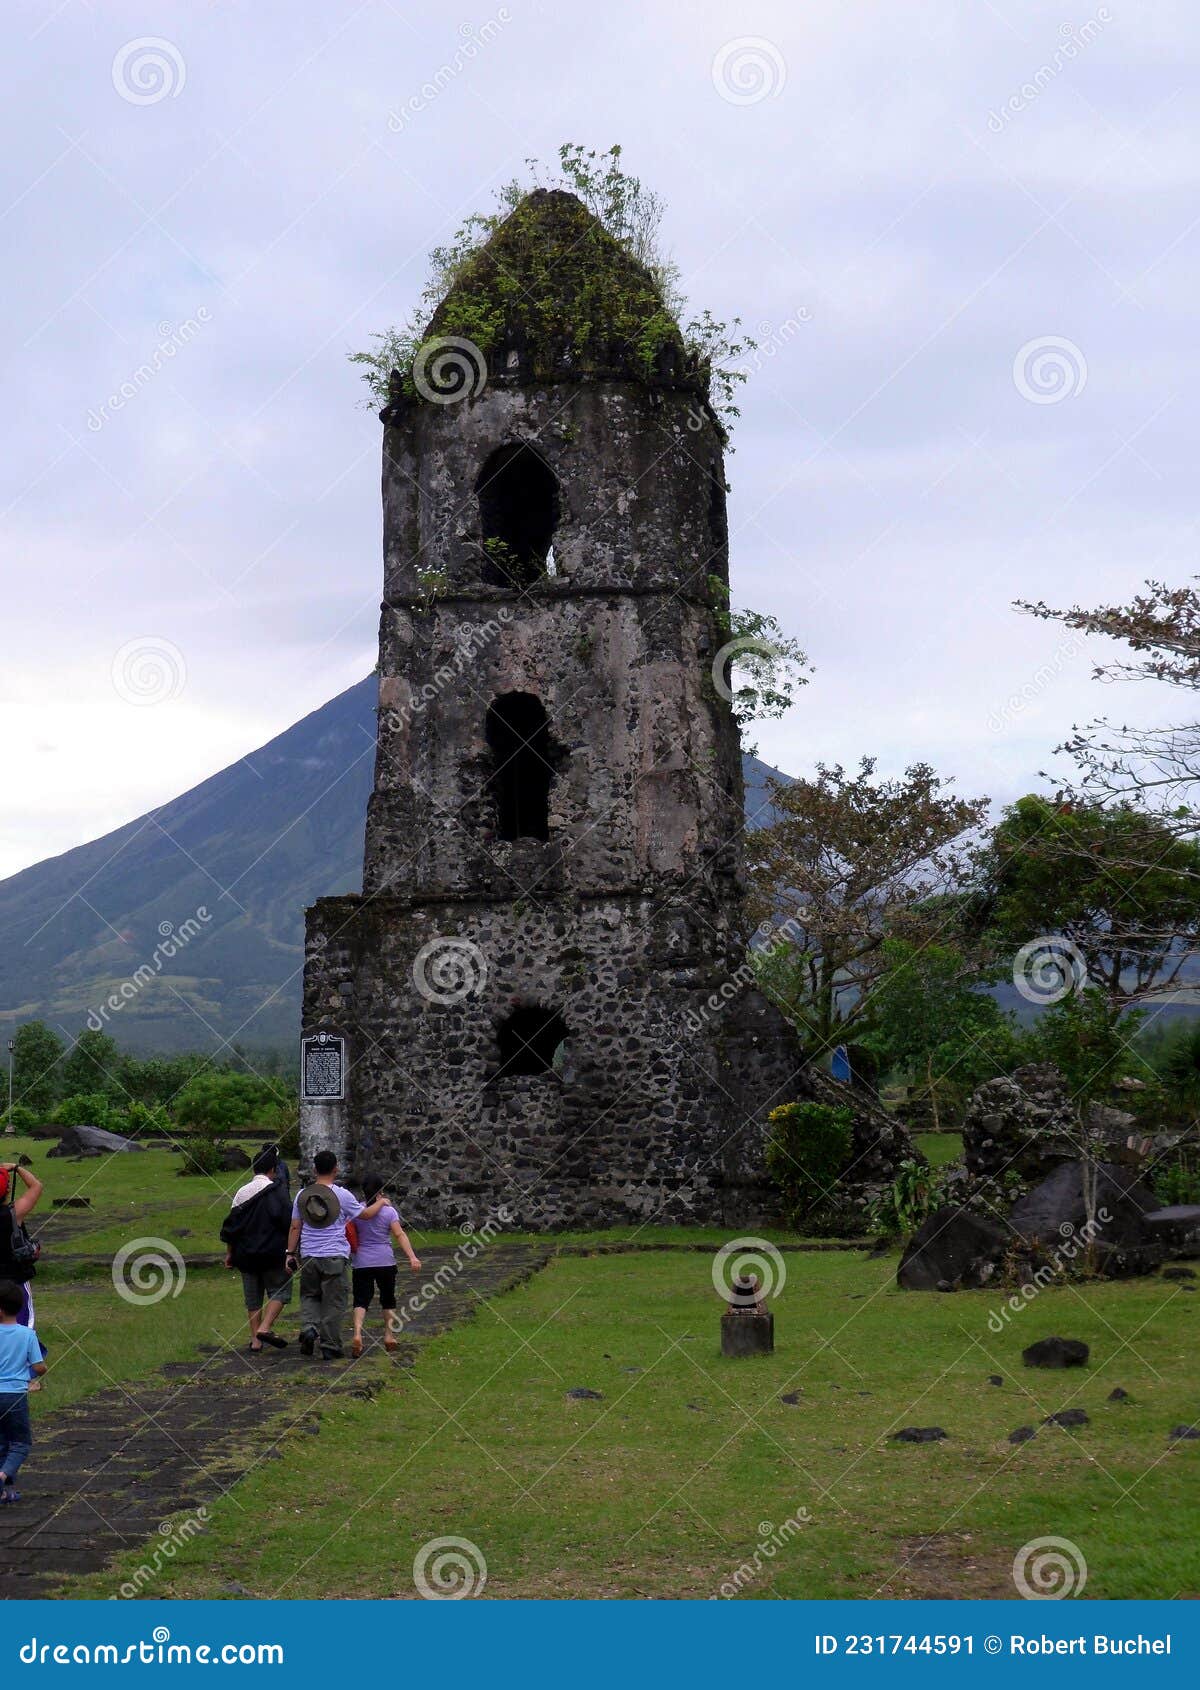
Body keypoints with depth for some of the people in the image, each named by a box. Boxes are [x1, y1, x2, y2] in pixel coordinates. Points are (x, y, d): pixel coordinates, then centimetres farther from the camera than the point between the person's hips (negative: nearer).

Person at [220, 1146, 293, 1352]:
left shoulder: (242, 1192, 6)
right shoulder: (276, 1190, -9)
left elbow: (231, 1225, 9)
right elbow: (287, 1221, -13)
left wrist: (229, 1253, 16)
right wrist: (290, 1250, -5)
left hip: (246, 1255, 5)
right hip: (273, 1253, -5)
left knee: (253, 1298, 12)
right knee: (280, 1291, 5)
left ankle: (255, 1341, 11)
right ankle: (265, 1328, -13)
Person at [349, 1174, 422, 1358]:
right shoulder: (388, 1211, -4)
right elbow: (400, 1235, -13)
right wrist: (412, 1257, -18)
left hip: (361, 1263, 0)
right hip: (385, 1262, 0)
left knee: (361, 1300, -2)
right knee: (388, 1298, 18)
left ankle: (357, 1333, -25)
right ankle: (389, 1335, 21)